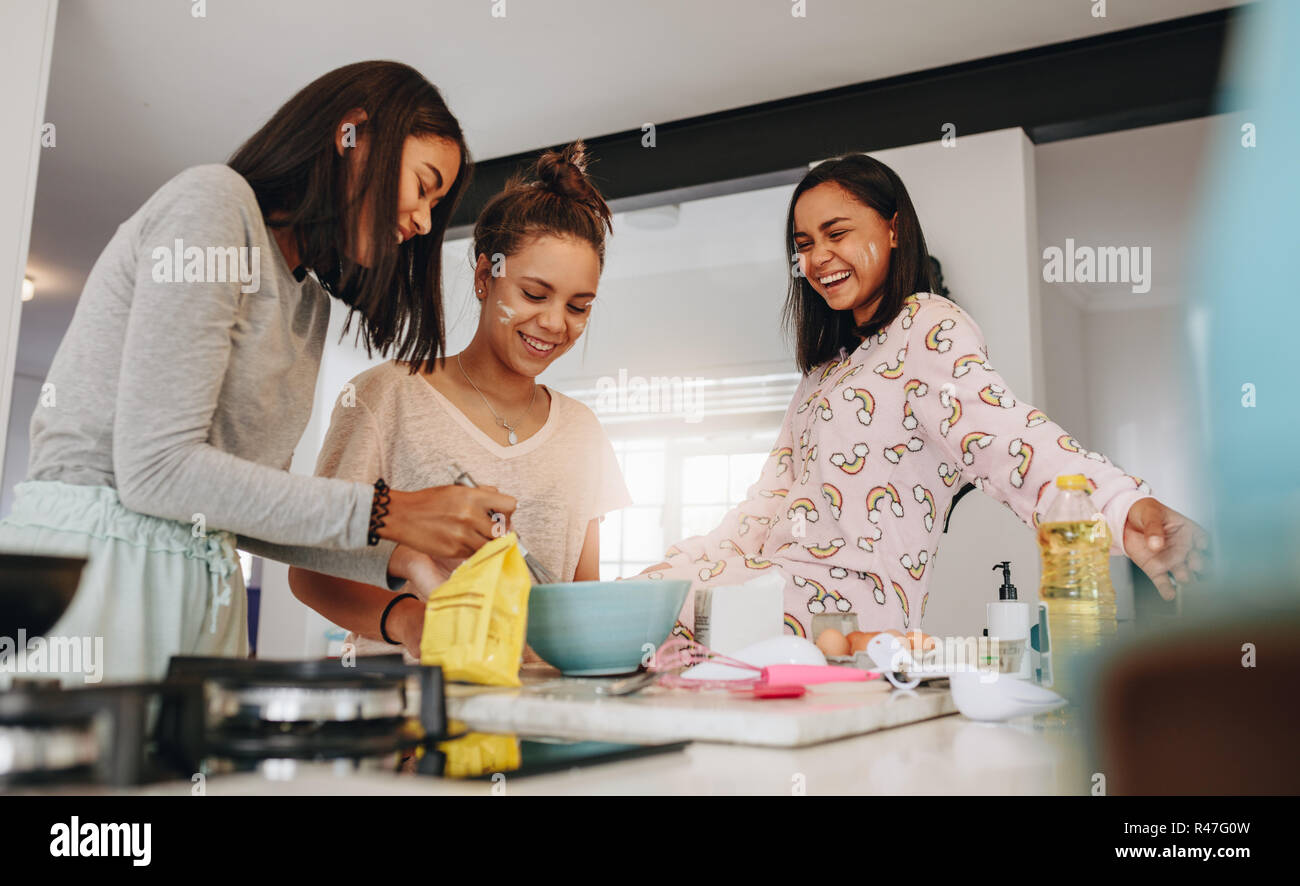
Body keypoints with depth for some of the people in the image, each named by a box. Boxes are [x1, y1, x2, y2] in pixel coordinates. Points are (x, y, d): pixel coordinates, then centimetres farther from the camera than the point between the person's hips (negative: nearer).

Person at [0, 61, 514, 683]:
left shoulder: (310, 304, 16)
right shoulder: (215, 201, -9)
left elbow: (247, 501, 12)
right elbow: (156, 468, -18)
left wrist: (396, 559, 0)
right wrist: (385, 514, -17)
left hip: (202, 589, 8)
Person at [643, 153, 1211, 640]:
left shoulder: (927, 327, -5)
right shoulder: (830, 365, 22)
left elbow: (998, 432, -23)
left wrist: (1122, 509, -42)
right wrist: (681, 564, 13)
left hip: (844, 601, -8)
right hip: (781, 586, 9)